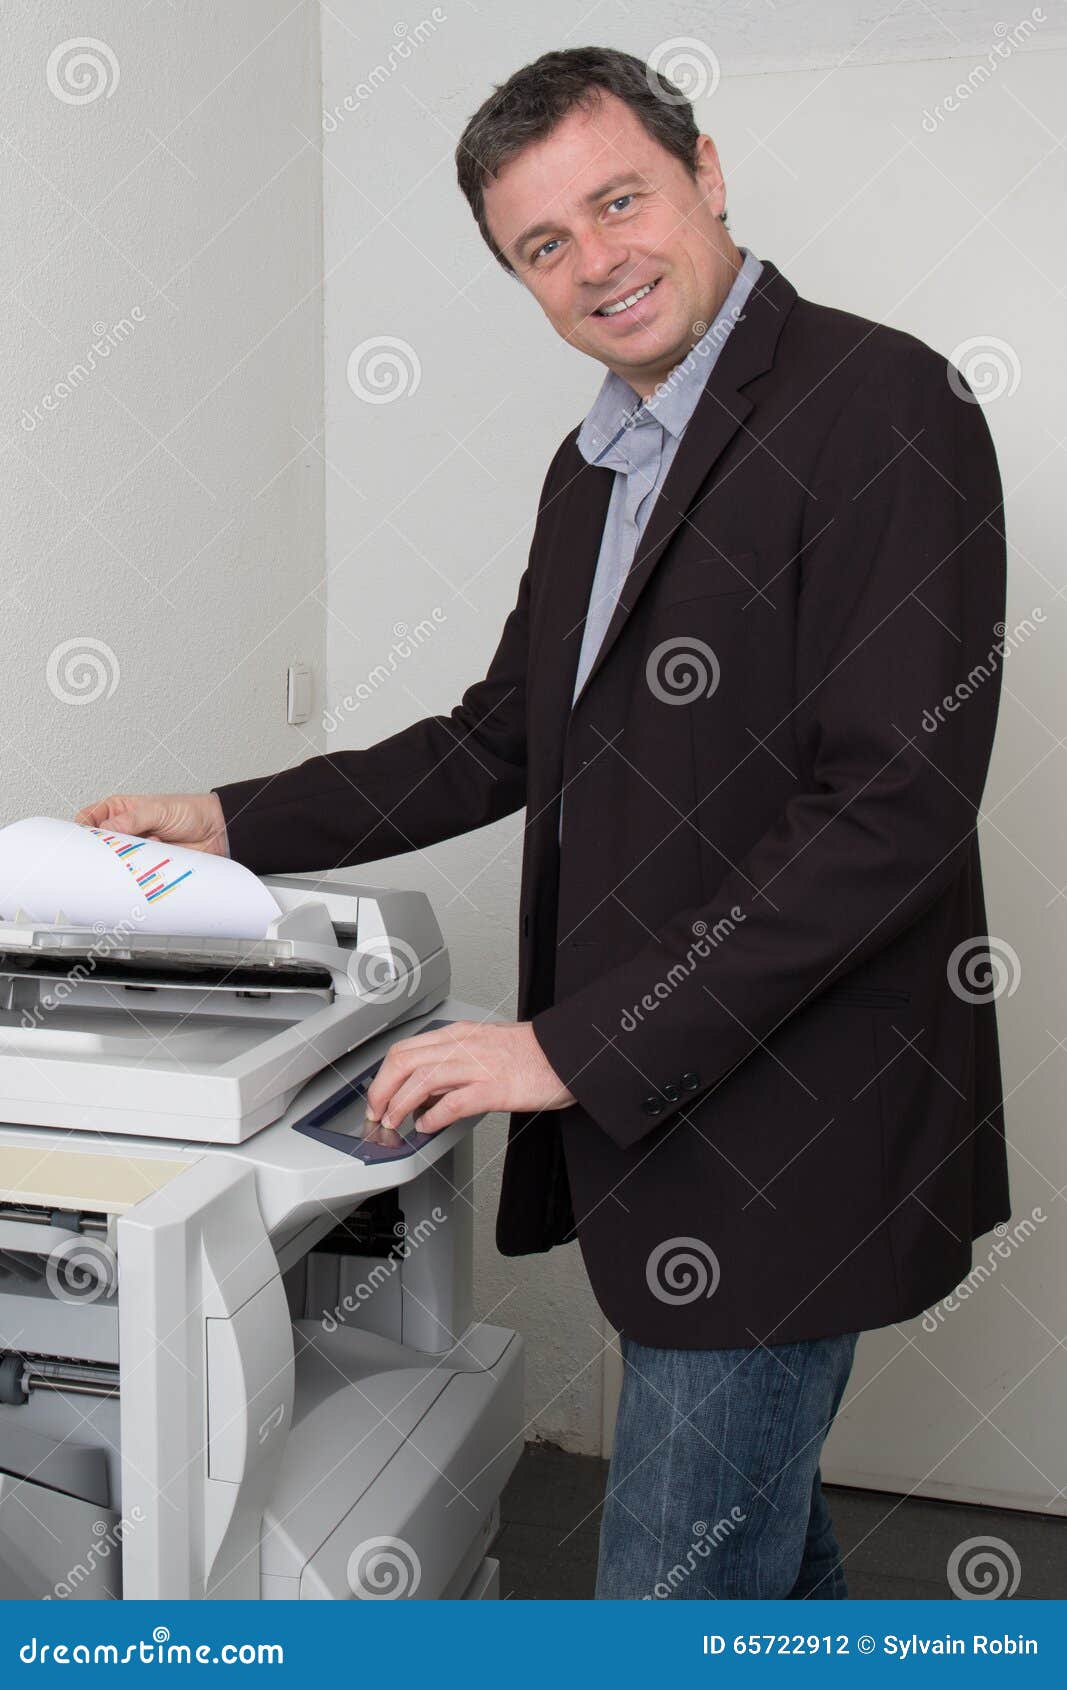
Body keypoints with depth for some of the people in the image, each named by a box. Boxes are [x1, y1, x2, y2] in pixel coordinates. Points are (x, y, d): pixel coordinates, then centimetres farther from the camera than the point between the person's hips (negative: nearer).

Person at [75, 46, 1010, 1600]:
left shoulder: (881, 407, -15)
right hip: (644, 1118, 8)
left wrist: (581, 1047, -22)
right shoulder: (597, 466, 14)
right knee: (759, 1548, 24)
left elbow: (898, 804, -22)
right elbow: (501, 743, 20)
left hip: (782, 1142, -8)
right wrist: (237, 824, 11)